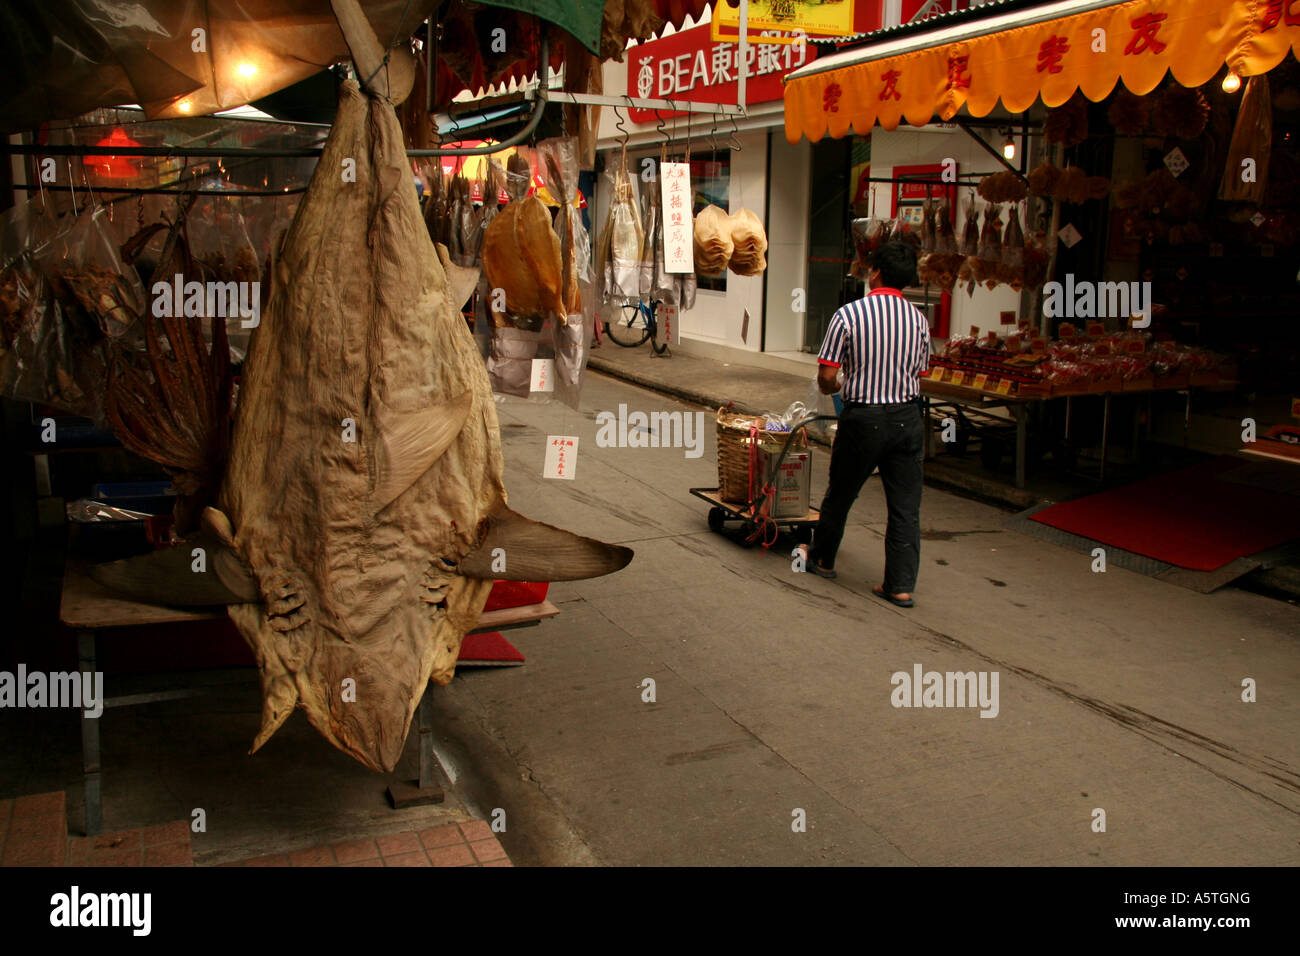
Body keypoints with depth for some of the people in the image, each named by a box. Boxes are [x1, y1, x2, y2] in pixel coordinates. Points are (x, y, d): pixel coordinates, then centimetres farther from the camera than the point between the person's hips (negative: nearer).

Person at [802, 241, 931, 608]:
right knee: (906, 505, 7)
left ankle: (822, 558, 35)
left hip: (864, 417, -3)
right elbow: (918, 373, 7)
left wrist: (833, 389, 12)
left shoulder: (849, 314, -11)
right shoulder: (919, 319, 1)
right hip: (908, 416, 3)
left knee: (840, 494, 17)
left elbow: (826, 376, -10)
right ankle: (901, 585, 9)